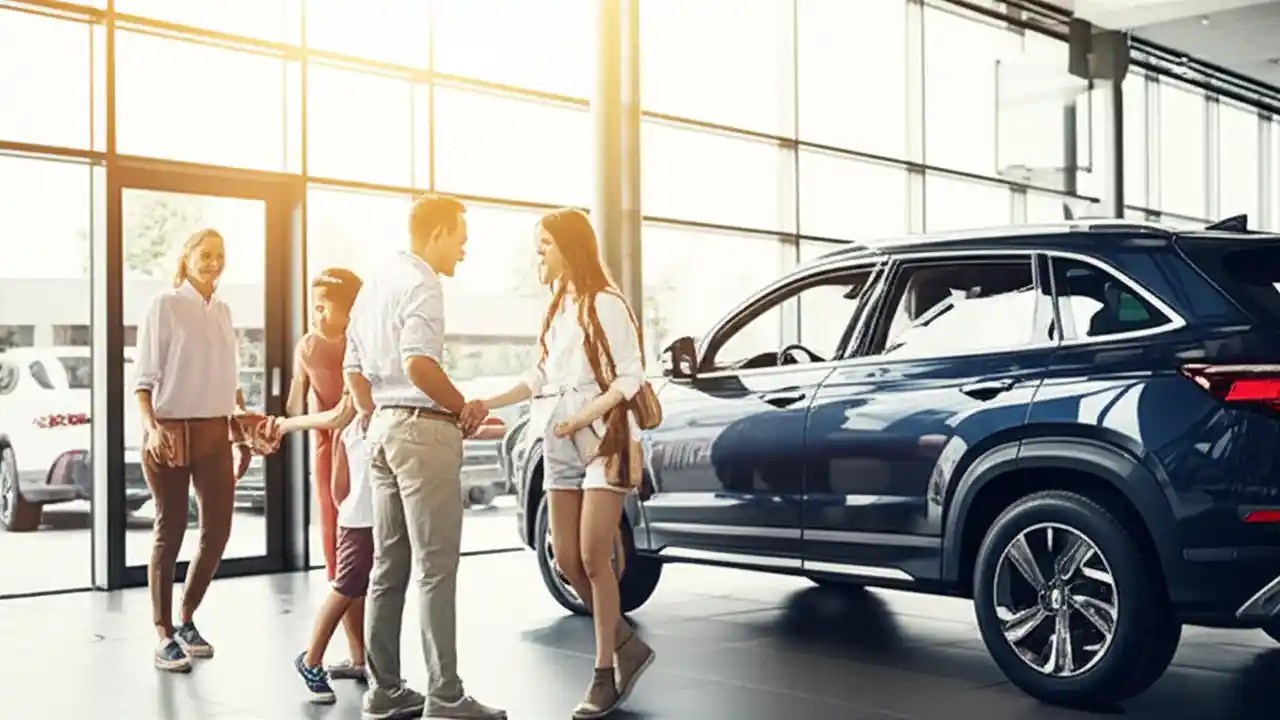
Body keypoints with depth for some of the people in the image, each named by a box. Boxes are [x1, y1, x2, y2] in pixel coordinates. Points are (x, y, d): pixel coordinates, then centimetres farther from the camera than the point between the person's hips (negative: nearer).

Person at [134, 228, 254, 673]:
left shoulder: (222, 311, 14)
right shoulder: (165, 305, -4)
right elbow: (144, 378, -7)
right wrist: (151, 427, -21)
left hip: (215, 433, 6)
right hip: (171, 433, -6)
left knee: (217, 532, 4)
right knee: (170, 534, 0)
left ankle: (187, 620, 24)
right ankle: (164, 637, 8)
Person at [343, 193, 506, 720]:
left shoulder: (375, 285, 17)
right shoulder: (420, 283, -11)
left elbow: (353, 369, 19)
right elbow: (418, 363, -23)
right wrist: (464, 408, -12)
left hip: (382, 428, 9)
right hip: (422, 428, -9)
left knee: (388, 567, 11)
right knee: (435, 568, -6)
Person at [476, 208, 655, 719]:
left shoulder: (605, 303, -7)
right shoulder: (558, 308, 16)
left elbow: (631, 375, -11)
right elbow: (539, 379, 16)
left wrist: (586, 415, -21)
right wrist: (487, 404, 6)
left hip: (603, 437, -8)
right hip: (559, 444, 8)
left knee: (594, 559, -8)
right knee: (566, 558, 4)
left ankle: (605, 673, 2)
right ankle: (627, 646, 20)